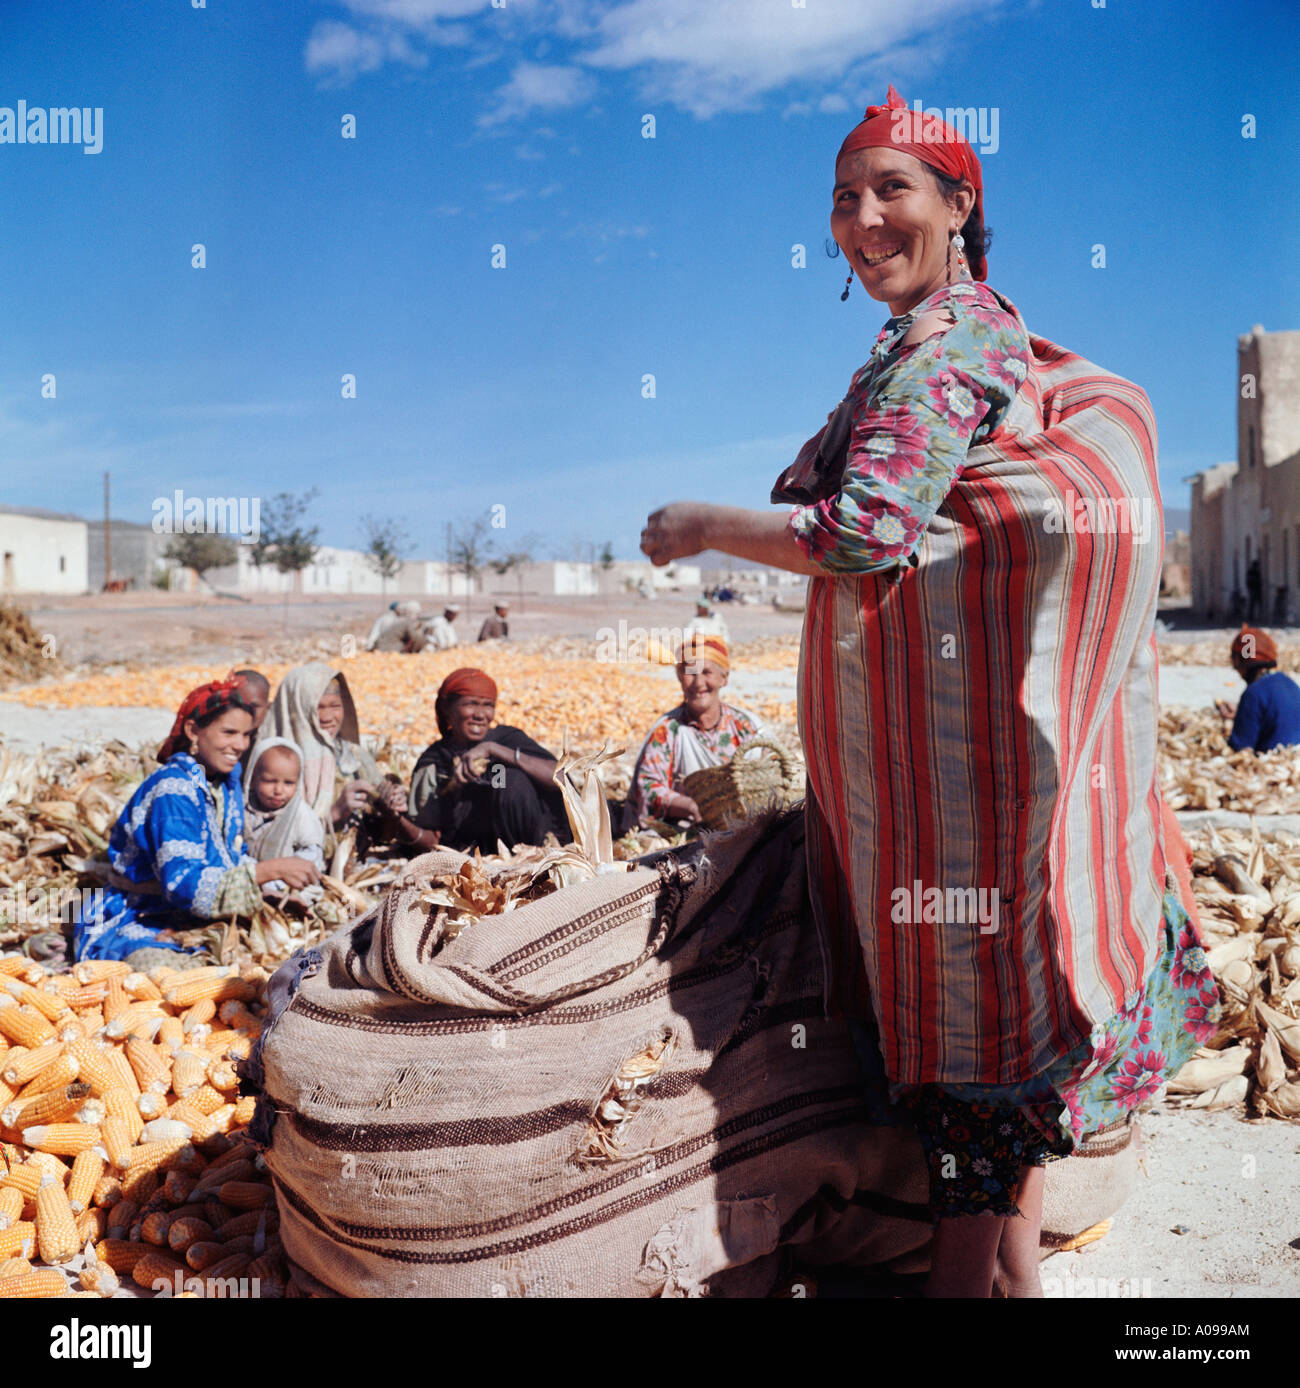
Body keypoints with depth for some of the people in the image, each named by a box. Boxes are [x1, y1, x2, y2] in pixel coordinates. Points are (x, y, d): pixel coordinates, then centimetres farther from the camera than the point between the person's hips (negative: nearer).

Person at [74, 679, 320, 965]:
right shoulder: (172, 791, -22)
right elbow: (184, 885, -30)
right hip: (136, 928, -7)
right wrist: (270, 870, -33)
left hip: (192, 924, 7)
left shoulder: (227, 783, 6)